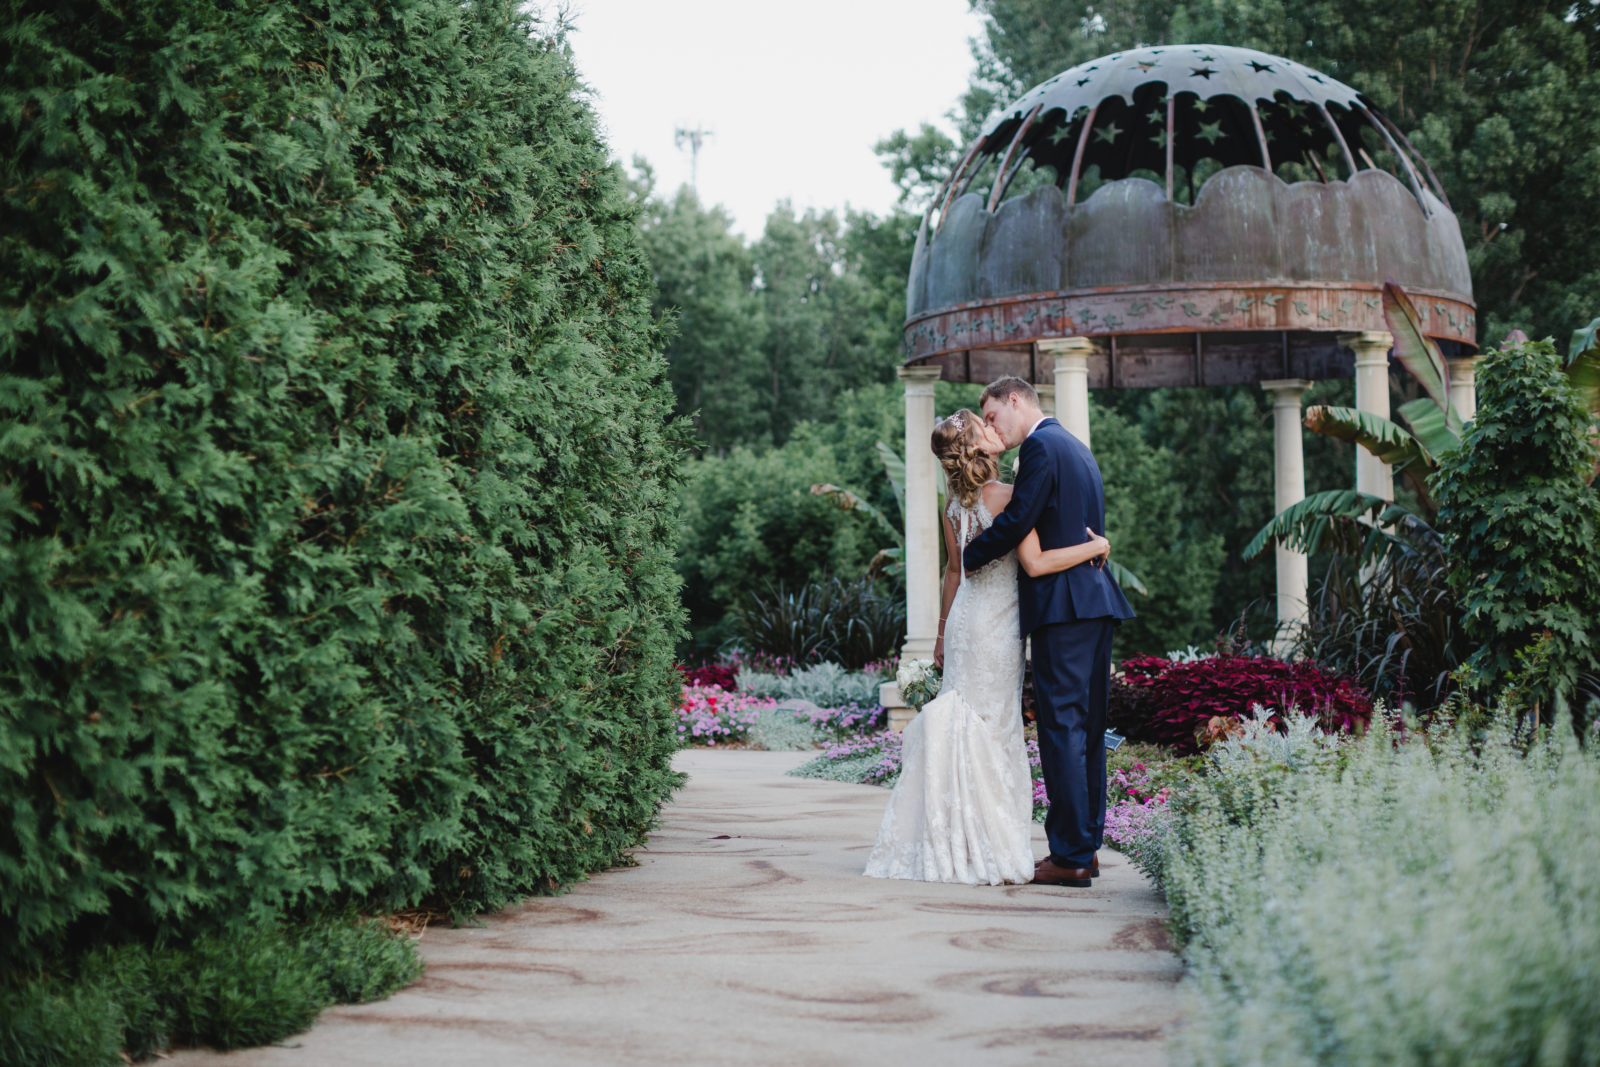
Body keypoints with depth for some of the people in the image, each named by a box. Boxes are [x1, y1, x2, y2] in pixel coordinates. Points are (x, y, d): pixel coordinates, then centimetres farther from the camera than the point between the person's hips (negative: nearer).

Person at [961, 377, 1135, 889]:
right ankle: (1087, 844, 16)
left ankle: (1070, 856, -8)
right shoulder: (1078, 448, 21)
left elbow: (1016, 521, -17)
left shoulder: (1041, 446, -9)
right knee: (1088, 727, 12)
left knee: (1062, 727, -8)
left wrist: (969, 556, -2)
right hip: (1096, 599, 10)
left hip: (1062, 603, -10)